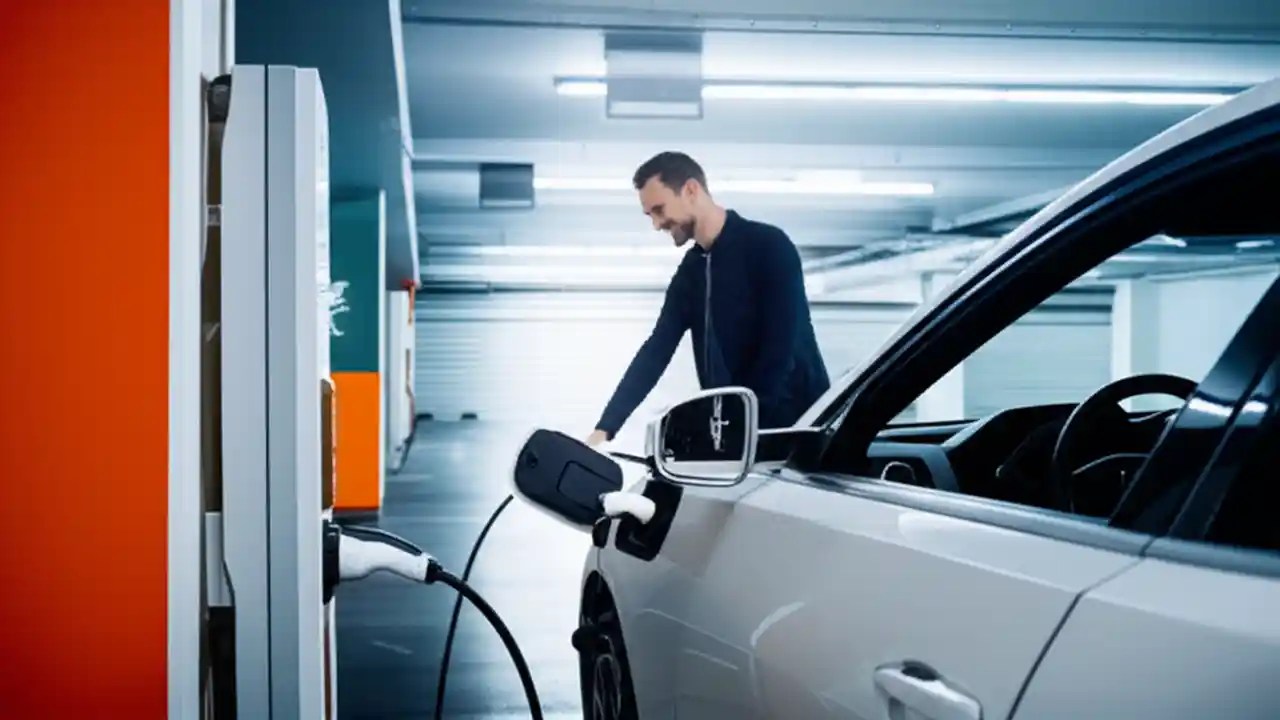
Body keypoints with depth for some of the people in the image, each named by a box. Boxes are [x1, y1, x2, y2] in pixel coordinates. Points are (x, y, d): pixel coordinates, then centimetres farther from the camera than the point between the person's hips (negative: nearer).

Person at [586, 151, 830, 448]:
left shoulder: (769, 246, -11)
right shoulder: (690, 272, 11)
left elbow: (779, 348, -17)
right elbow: (655, 352, 8)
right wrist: (605, 428, 0)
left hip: (794, 424, -6)